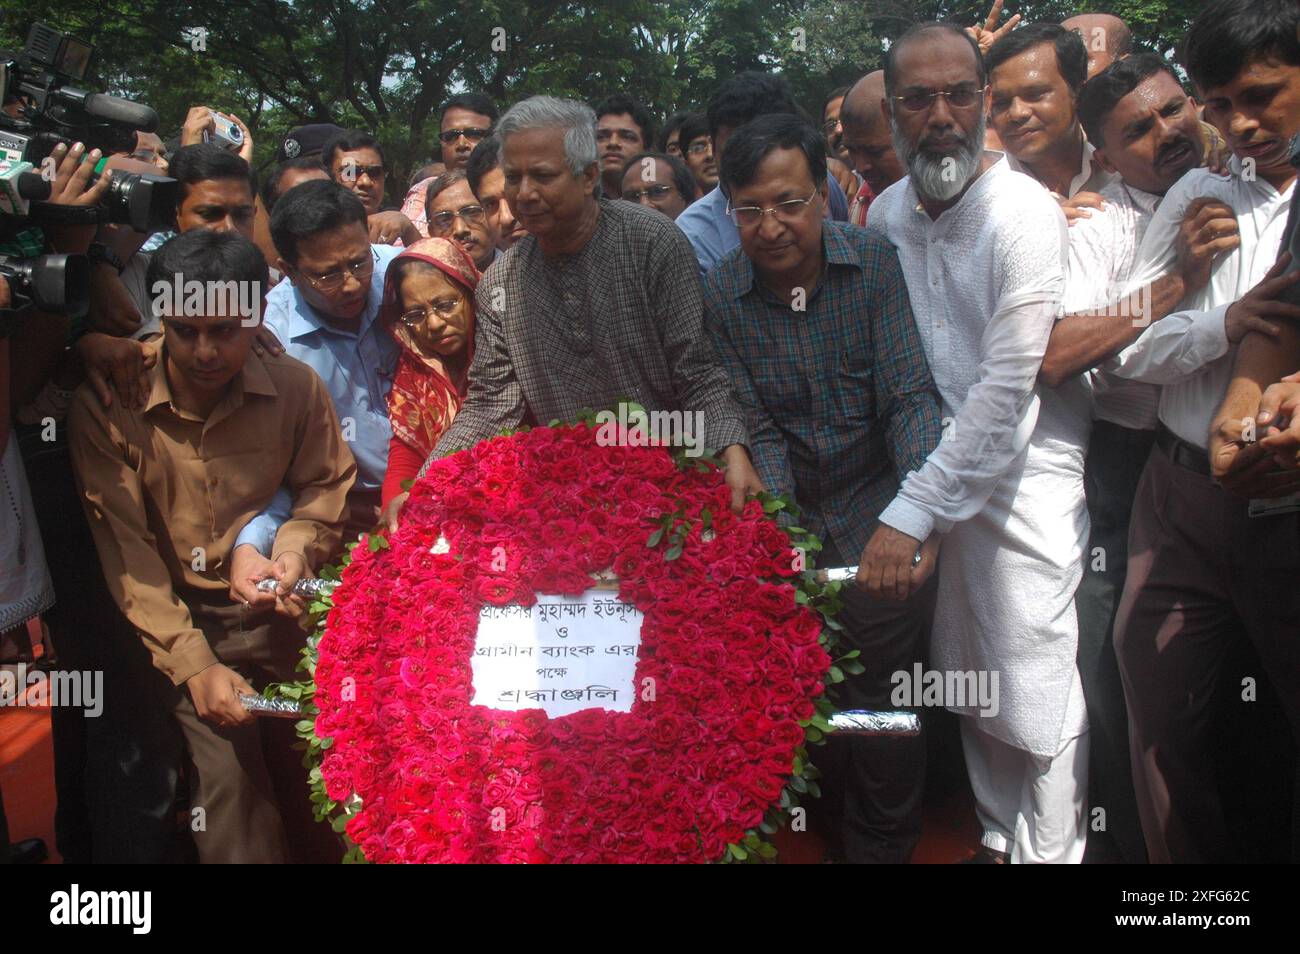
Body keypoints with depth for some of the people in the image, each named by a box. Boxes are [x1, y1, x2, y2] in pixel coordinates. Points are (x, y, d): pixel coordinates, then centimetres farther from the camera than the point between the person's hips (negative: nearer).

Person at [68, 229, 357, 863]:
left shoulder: (295, 389, -5)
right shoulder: (106, 407, -9)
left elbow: (326, 484, 10)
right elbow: (125, 555, -10)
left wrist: (297, 544, -12)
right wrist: (193, 663, -18)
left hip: (275, 611, 2)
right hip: (175, 618, -1)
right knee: (226, 767, -18)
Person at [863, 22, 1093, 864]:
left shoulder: (1025, 214, -16)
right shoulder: (887, 214, 4)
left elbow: (1006, 389, -21)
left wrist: (910, 515, -23)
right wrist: (913, 505, 4)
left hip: (1027, 477, -6)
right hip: (940, 471, 6)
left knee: (1039, 694, -2)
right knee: (970, 684, 16)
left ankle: (1047, 853, 15)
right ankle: (1000, 839, 34)